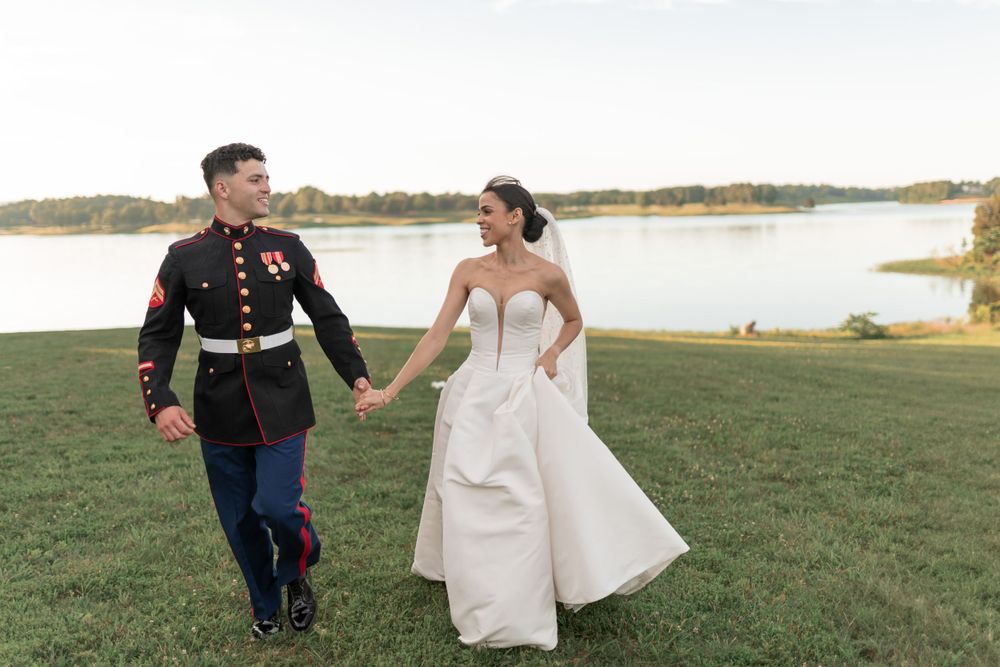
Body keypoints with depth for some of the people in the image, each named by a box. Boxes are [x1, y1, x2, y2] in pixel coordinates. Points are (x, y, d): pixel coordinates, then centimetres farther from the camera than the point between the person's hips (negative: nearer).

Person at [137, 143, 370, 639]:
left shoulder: (288, 247, 1)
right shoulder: (184, 257, -1)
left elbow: (327, 317, 6)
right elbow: (157, 336, 0)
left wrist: (356, 373, -2)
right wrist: (159, 402, -14)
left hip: (282, 402, -1)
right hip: (221, 408, 1)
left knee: (278, 505, -10)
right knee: (239, 520, 11)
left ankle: (298, 574, 25)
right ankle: (265, 605, 36)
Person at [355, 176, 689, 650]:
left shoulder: (547, 273, -6)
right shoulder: (468, 271, 0)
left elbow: (573, 321, 13)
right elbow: (437, 336, -3)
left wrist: (551, 355, -5)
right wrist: (388, 392, -8)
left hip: (524, 400, -2)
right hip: (472, 397, 3)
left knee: (521, 503, 3)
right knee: (470, 504, 9)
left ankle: (520, 613, 24)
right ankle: (485, 611, 31)